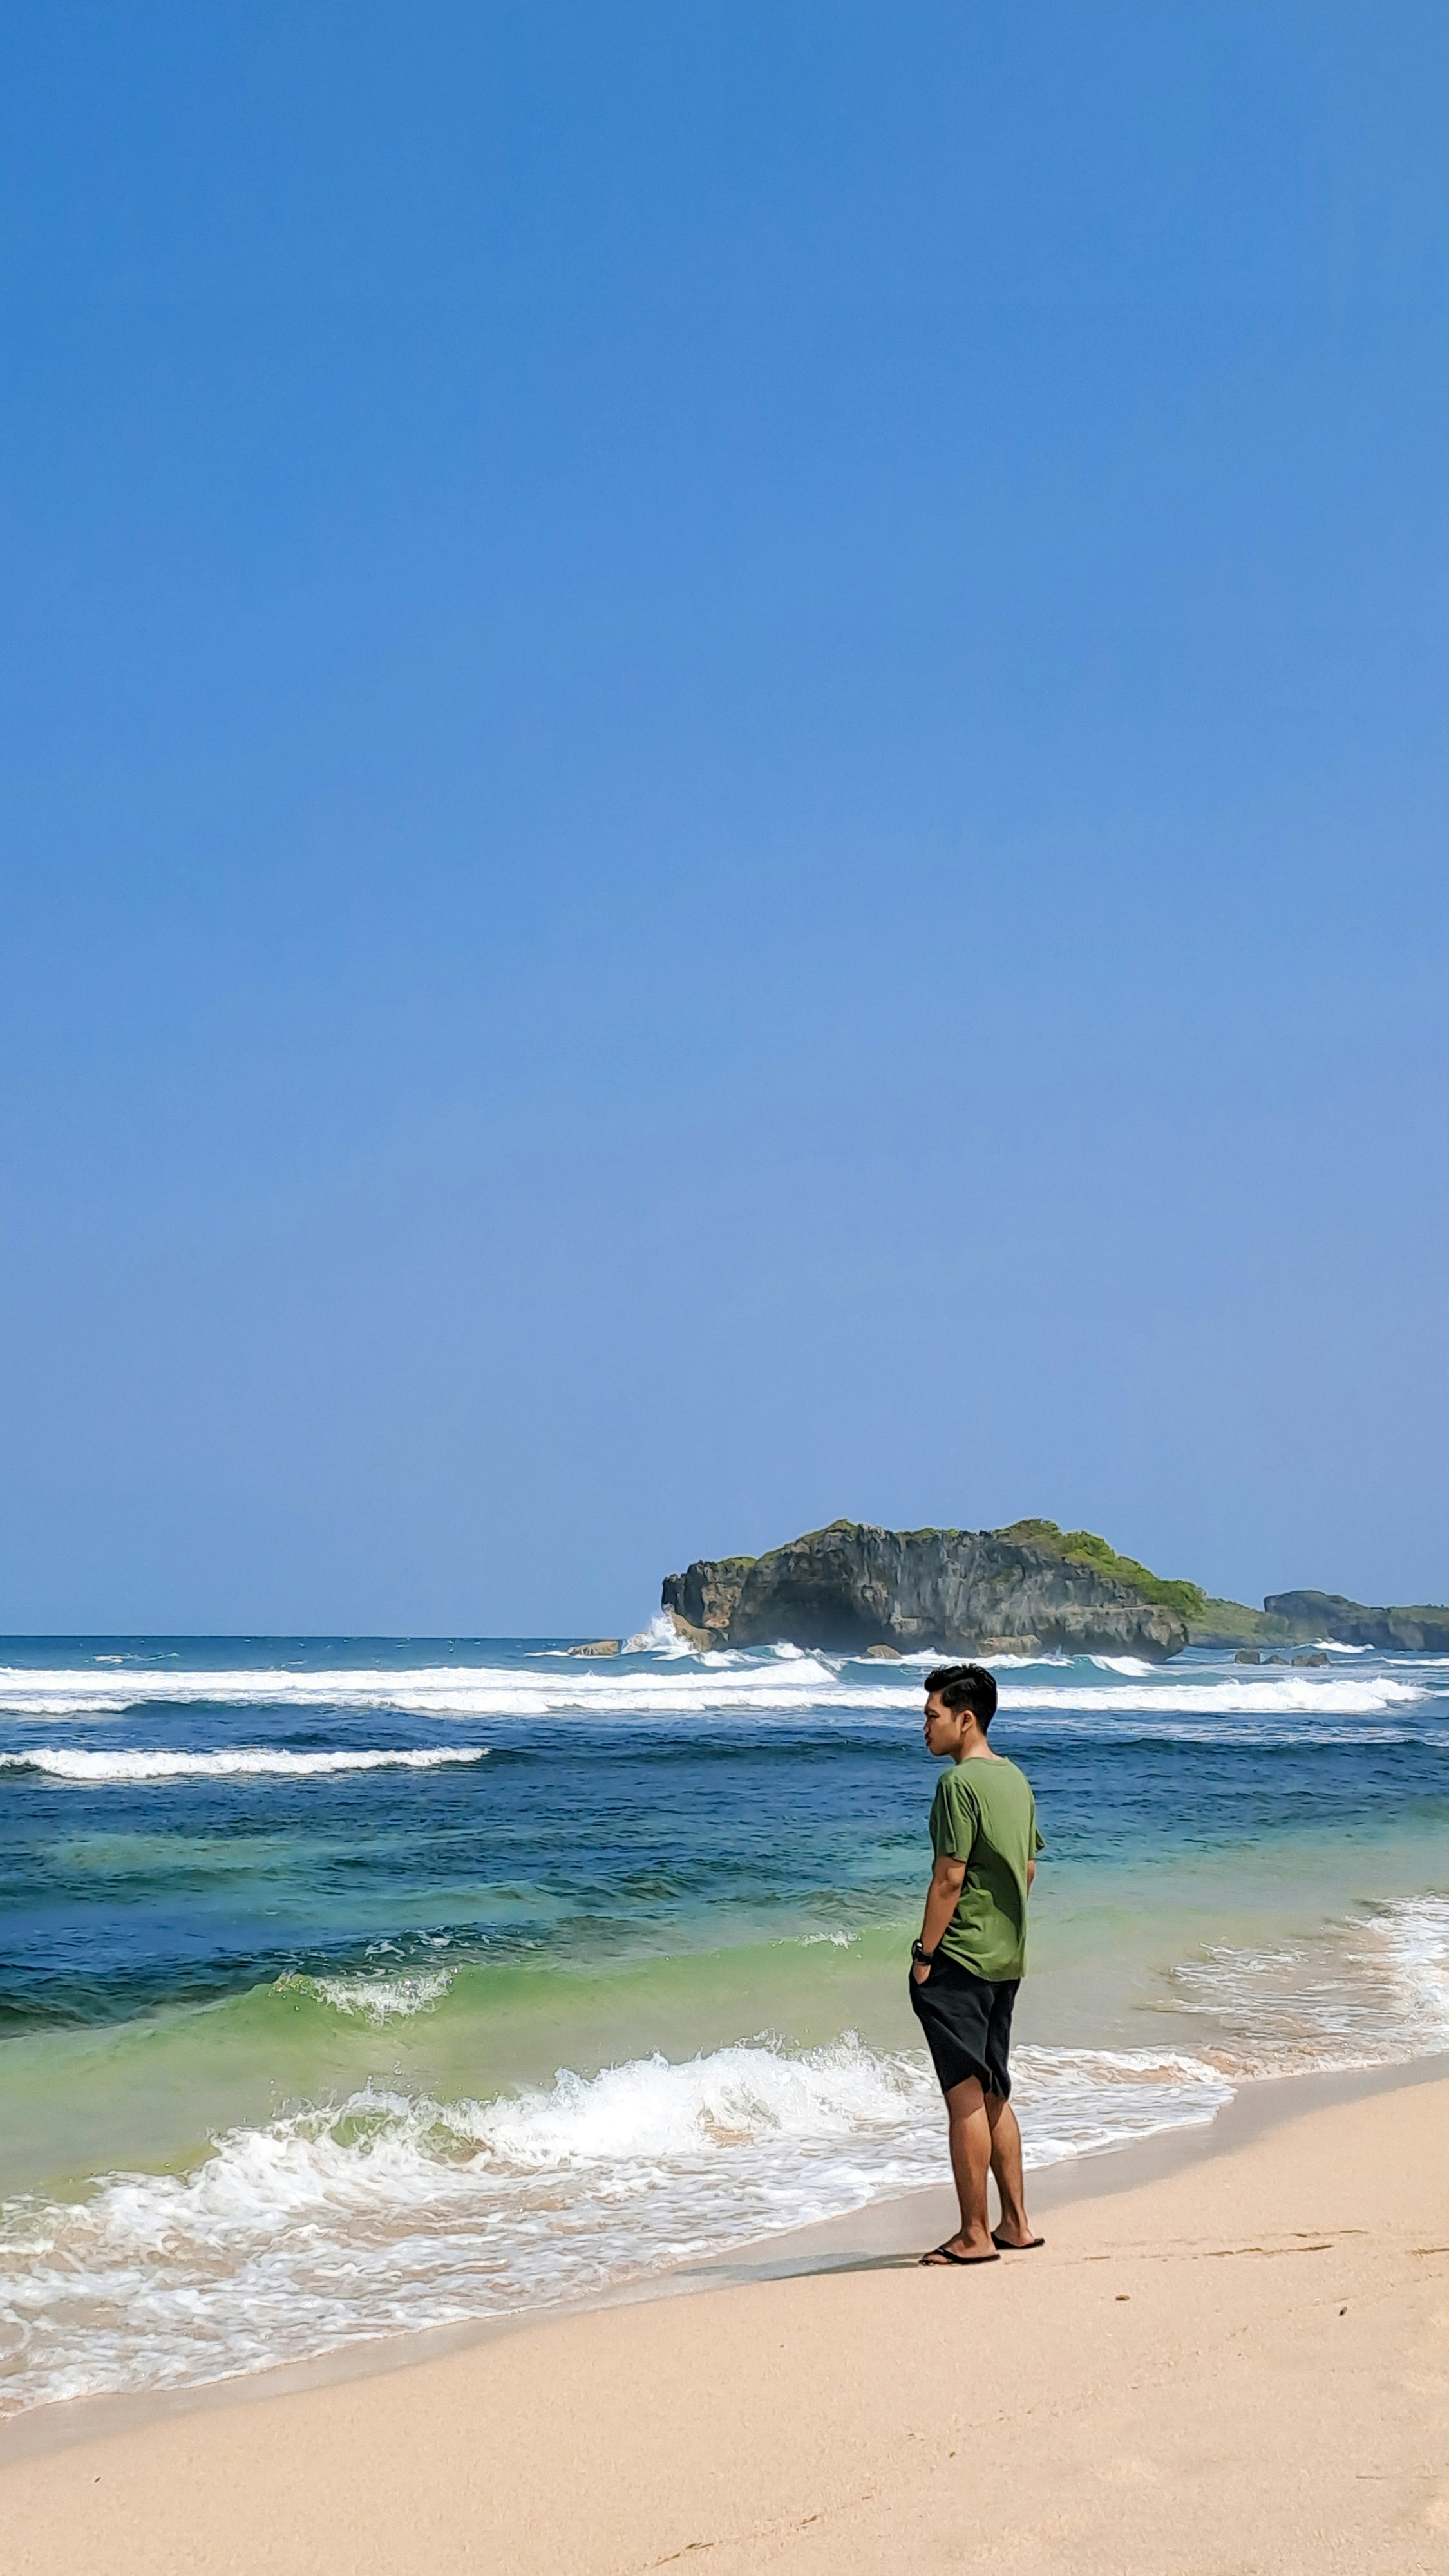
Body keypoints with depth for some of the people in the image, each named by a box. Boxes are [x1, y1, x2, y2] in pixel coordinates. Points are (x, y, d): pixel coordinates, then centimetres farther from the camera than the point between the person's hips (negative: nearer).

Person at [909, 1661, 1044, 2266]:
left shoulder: (958, 1783, -16)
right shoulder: (1015, 1779, 11)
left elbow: (949, 1879, -19)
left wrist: (924, 1954, -12)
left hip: (958, 1962, -9)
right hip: (1007, 1960, 9)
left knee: (965, 2096, -2)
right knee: (994, 2094, 16)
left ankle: (974, 2235, 2)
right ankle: (1016, 2223, 20)